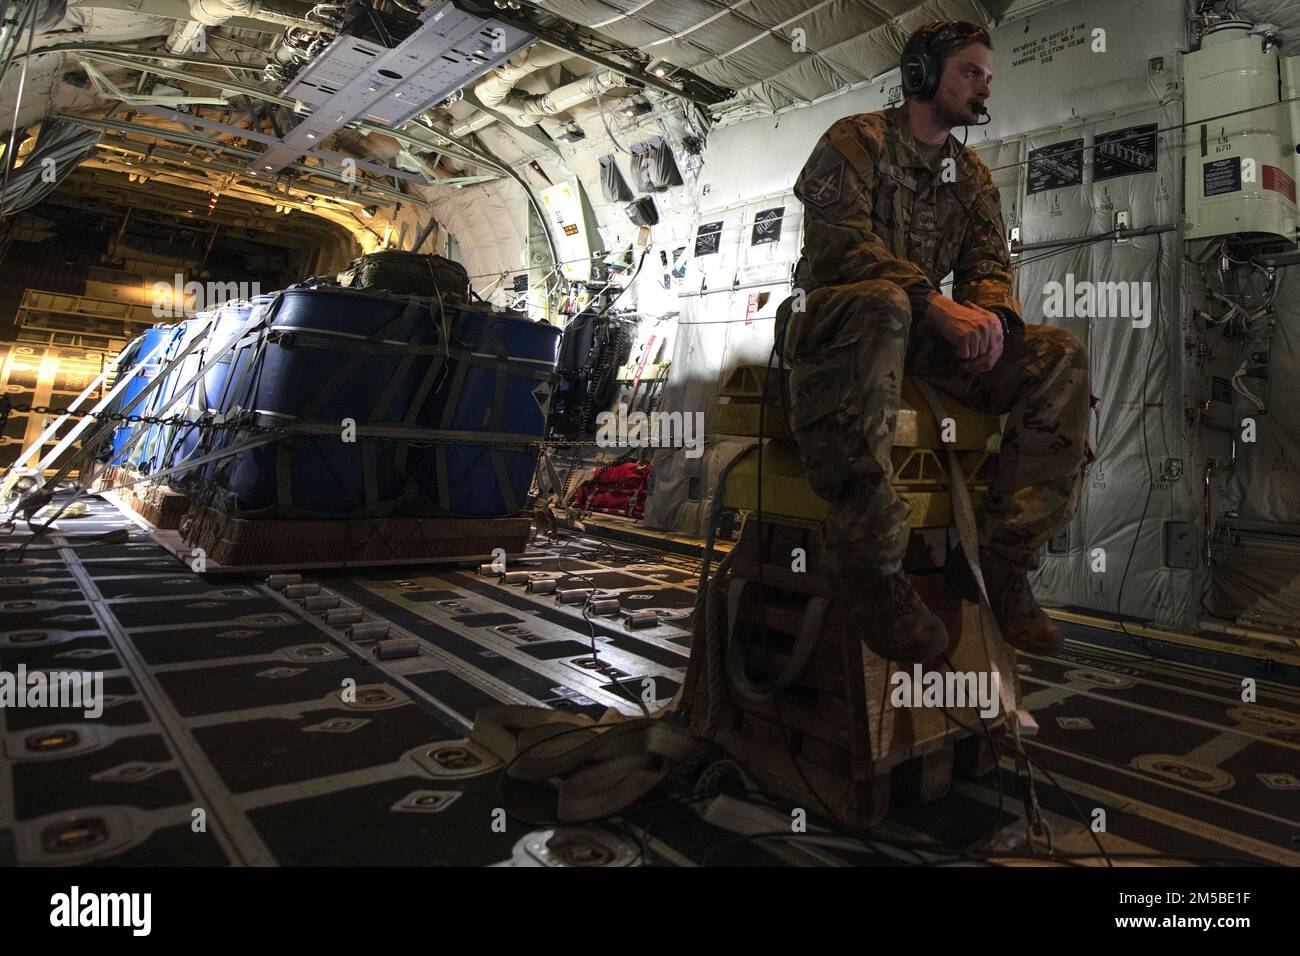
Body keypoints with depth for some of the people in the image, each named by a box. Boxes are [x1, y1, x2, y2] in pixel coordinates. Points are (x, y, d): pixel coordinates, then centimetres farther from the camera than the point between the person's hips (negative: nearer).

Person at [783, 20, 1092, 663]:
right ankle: (865, 558, -39)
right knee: (883, 303, -41)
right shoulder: (857, 140, 2)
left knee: (1061, 357, -12)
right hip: (834, 318, -6)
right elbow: (838, 241, -15)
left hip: (923, 338, 6)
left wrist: (990, 311, -15)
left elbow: (989, 261, 12)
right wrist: (937, 305, -27)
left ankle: (1004, 560, -17)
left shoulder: (973, 177, 23)